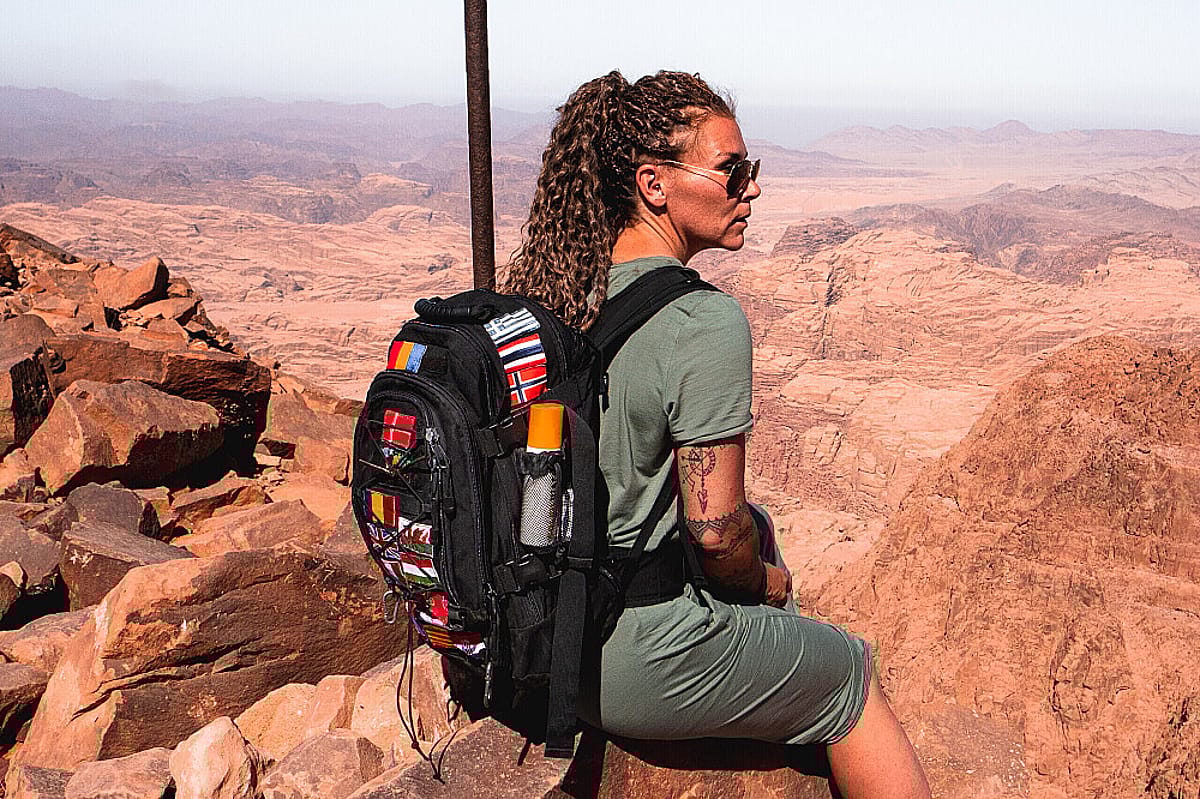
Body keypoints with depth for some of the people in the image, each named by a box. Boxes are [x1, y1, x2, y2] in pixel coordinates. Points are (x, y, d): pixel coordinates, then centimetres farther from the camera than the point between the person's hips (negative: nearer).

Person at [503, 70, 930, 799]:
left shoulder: (553, 287, 0)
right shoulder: (706, 322, -23)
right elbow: (717, 532, -20)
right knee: (854, 675, 16)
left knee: (760, 525, 30)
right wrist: (763, 581, 3)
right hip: (632, 668, -8)